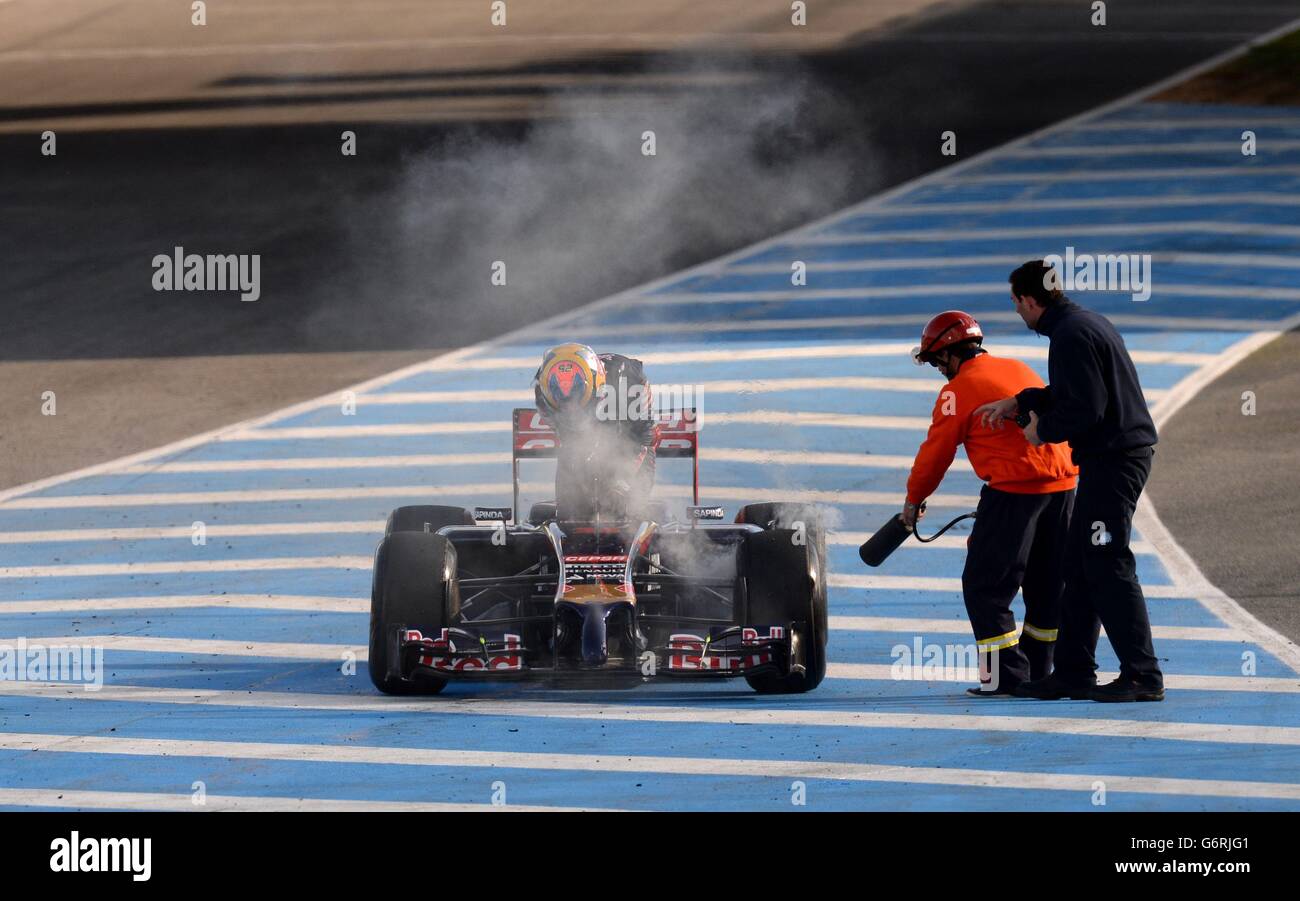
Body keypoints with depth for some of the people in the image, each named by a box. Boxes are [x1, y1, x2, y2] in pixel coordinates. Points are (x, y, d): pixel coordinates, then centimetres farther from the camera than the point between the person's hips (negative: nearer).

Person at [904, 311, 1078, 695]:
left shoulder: (960, 389, -5)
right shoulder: (1019, 370, 17)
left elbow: (937, 452, -1)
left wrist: (914, 500, 16)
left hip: (1014, 489, -8)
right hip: (1061, 483, 8)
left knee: (985, 586, 0)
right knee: (1047, 584, 17)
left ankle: (1007, 674, -6)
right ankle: (1038, 671, 24)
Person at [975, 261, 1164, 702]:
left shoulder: (1071, 336, -17)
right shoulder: (1087, 322, 16)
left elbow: (1084, 408, -23)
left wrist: (1043, 430, -7)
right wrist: (1019, 404, 25)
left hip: (1113, 461, -11)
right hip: (1116, 455, 11)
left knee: (1109, 567, -9)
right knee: (1079, 567, 14)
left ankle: (1143, 675, -10)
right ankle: (1072, 672, 17)